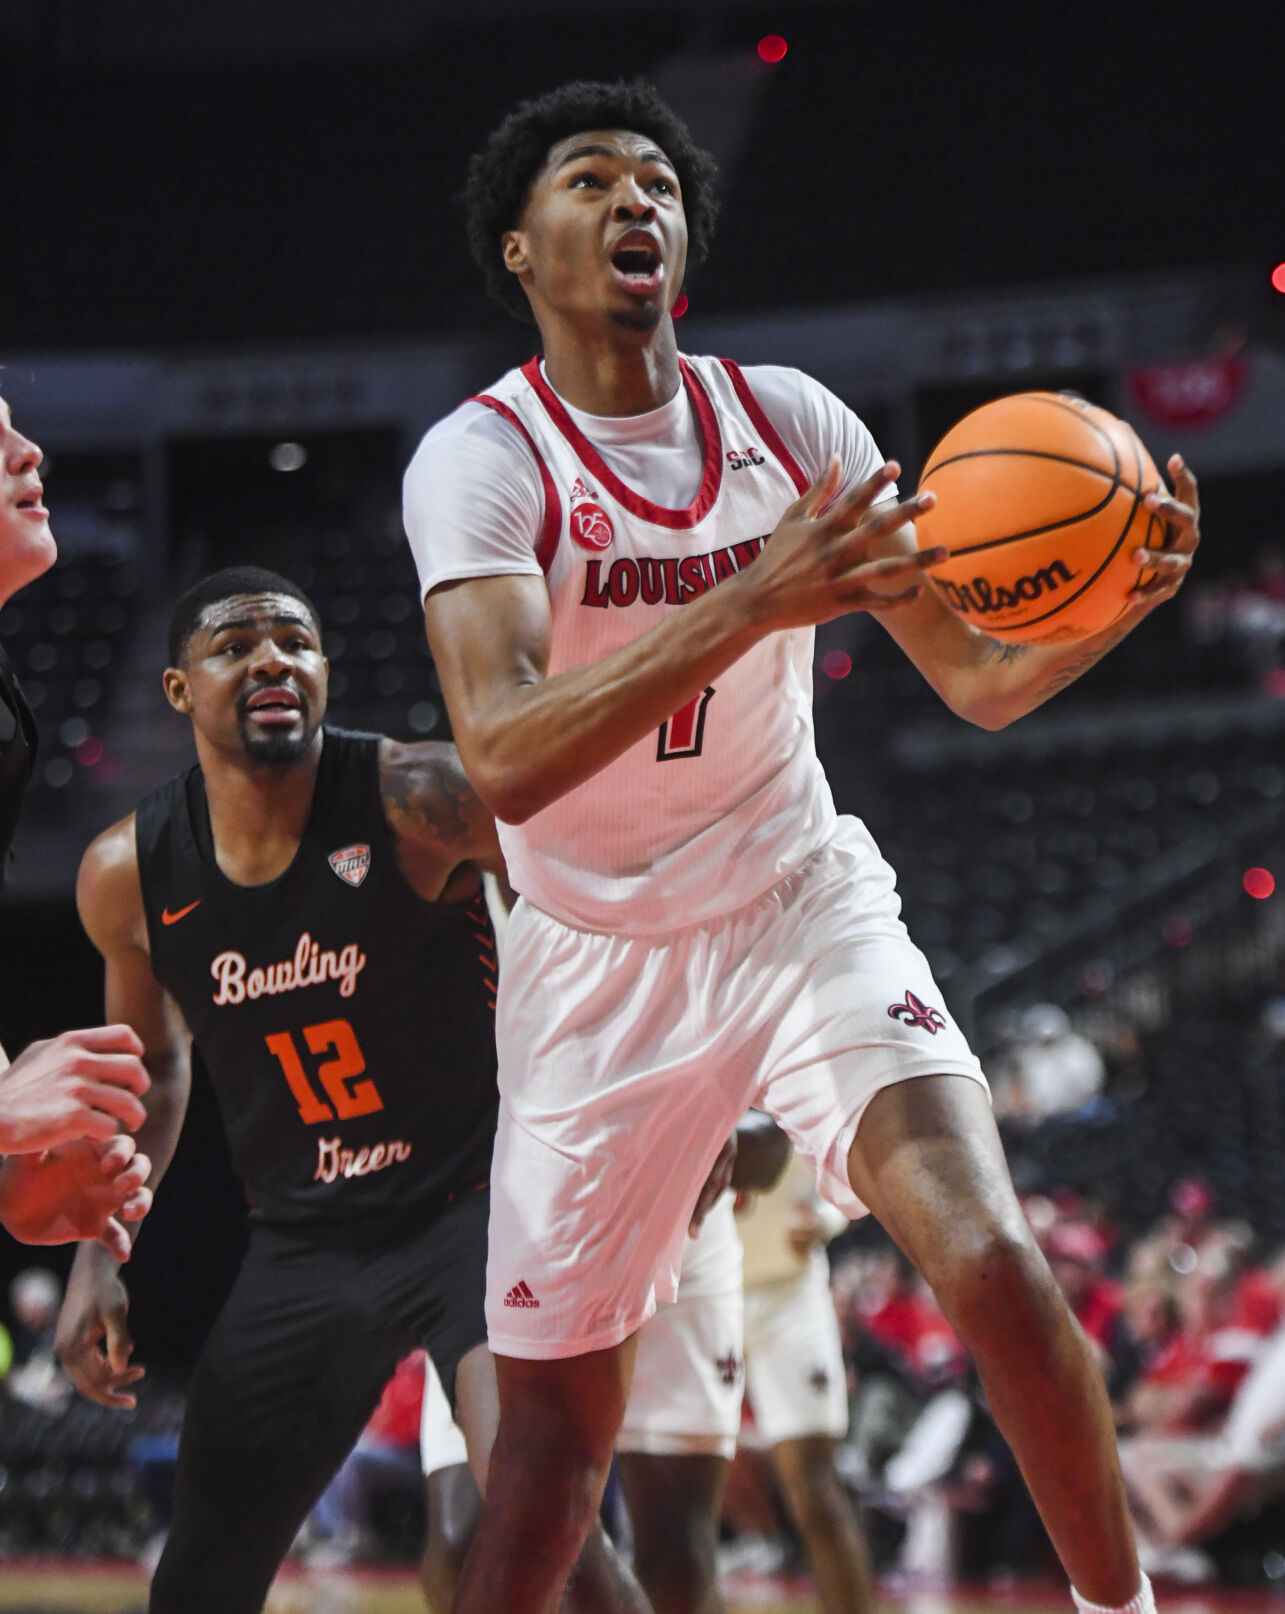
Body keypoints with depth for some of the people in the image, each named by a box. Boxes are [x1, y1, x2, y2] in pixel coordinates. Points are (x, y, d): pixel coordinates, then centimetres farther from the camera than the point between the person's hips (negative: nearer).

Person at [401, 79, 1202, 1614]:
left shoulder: (785, 420, -2)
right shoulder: (479, 457, -14)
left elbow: (980, 678, 0)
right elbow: (503, 759, -30)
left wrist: (1114, 597, -23)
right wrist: (752, 603, -41)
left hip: (801, 913, 2)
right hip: (594, 961, -1)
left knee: (996, 1271, -20)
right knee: (554, 1418, 4)